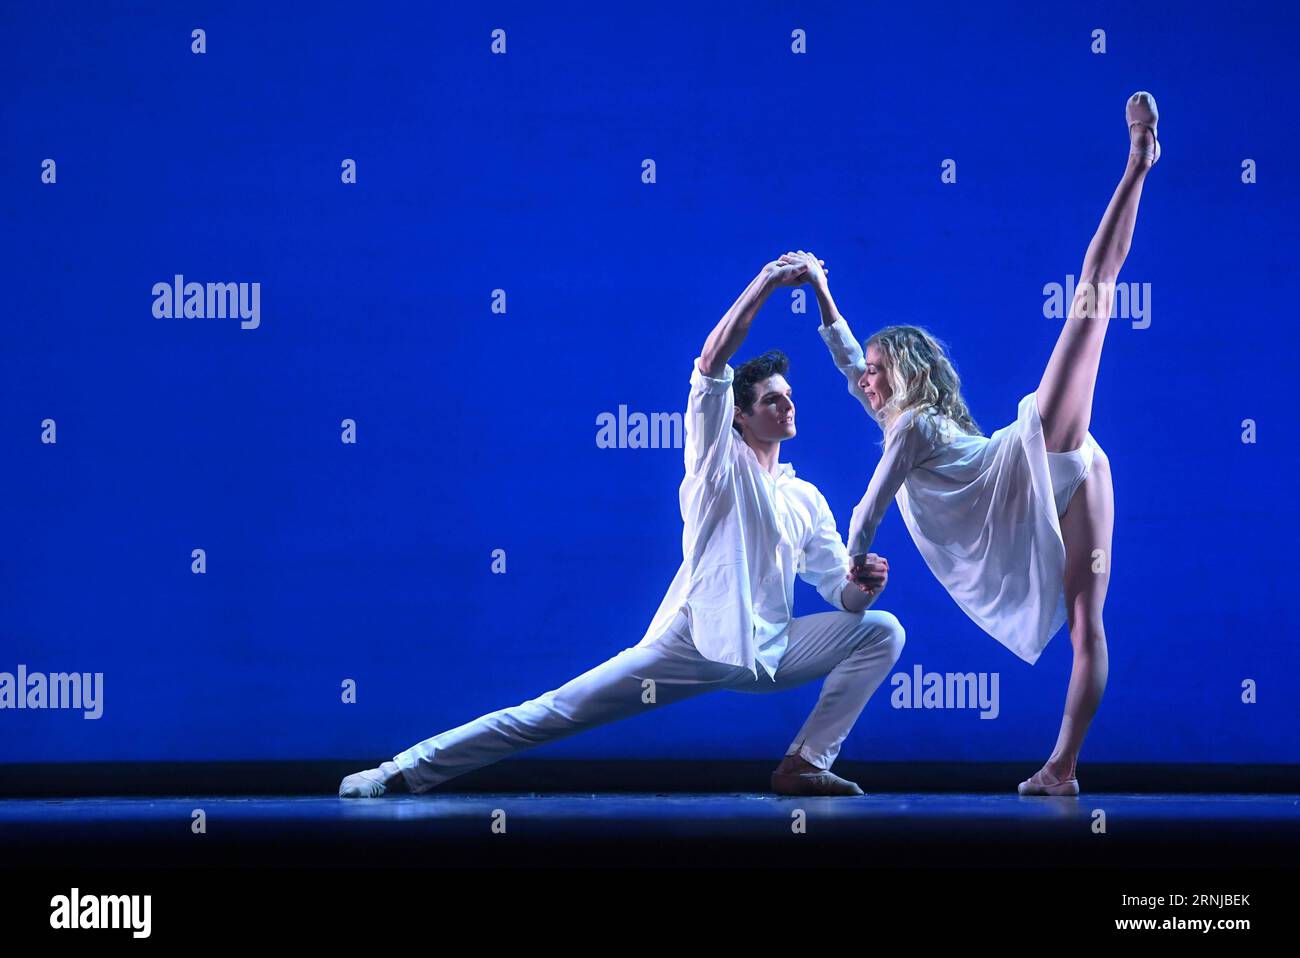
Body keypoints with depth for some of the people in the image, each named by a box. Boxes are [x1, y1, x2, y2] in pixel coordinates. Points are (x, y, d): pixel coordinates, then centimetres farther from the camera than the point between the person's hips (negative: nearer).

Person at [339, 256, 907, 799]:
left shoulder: (807, 501, 16)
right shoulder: (720, 462, 3)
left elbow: (841, 594, 13)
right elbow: (711, 361, -11)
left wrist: (862, 585, -11)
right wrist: (766, 282, -12)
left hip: (769, 653, 5)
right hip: (693, 639, -5)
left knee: (881, 632, -6)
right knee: (557, 712, -12)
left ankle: (805, 764, -8)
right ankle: (406, 770, -13)